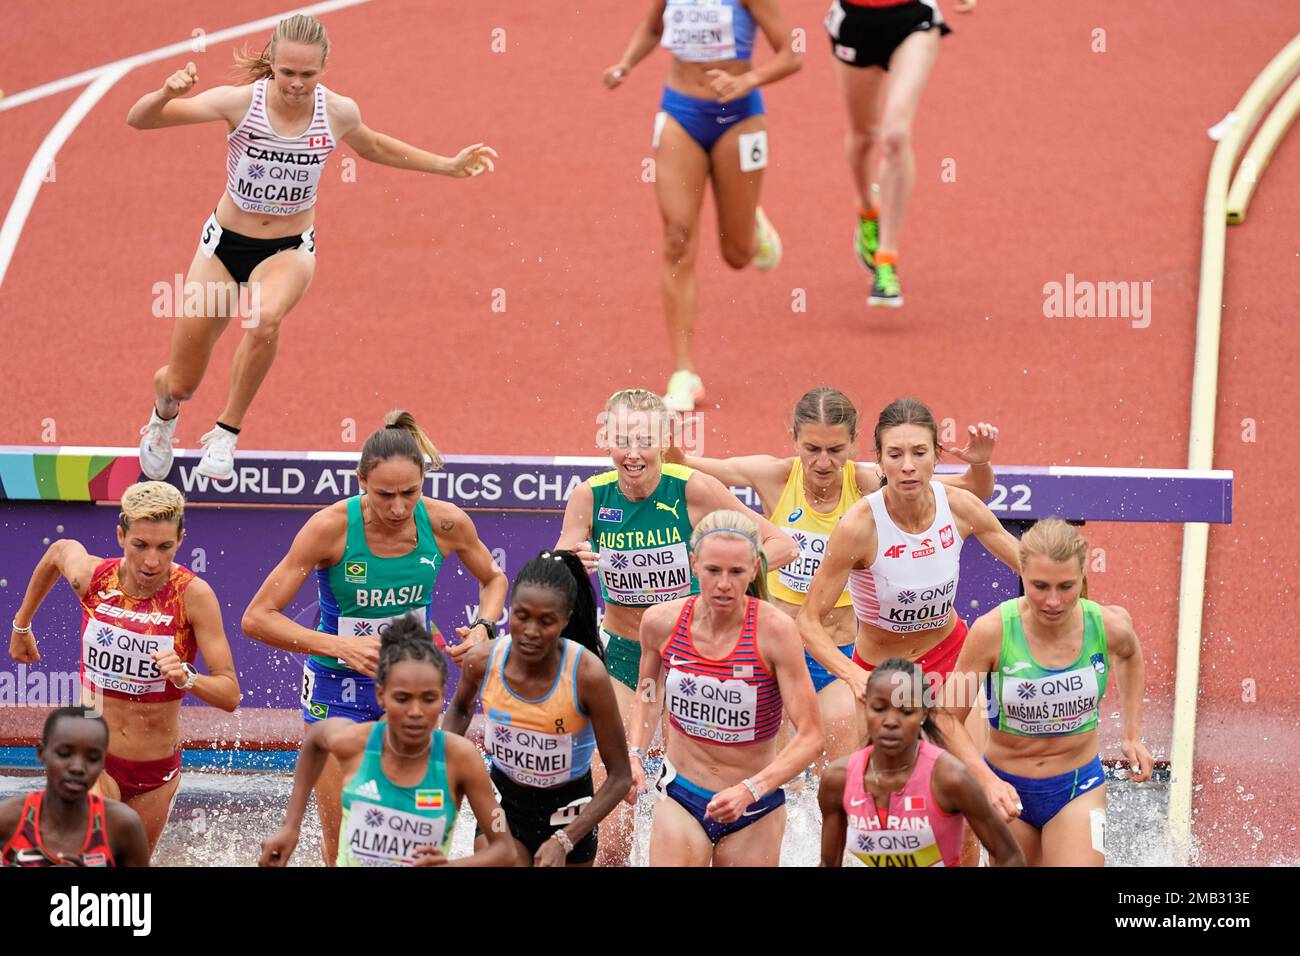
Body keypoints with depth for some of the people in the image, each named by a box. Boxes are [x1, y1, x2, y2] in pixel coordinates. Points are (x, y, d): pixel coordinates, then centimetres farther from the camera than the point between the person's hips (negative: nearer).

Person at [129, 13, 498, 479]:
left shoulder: (338, 112, -12)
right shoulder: (240, 101, -21)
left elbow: (372, 147, 13)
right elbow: (138, 120, -20)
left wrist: (447, 165, 15)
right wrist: (167, 94, -42)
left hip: (290, 250, 0)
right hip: (225, 243, 0)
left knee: (265, 319, -37)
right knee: (181, 384, 6)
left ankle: (226, 432, -15)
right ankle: (164, 415, 47)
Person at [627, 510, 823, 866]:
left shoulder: (774, 630, -19)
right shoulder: (661, 622, -8)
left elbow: (810, 737, -21)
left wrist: (750, 790, -31)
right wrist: (634, 755, -1)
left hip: (755, 810, -1)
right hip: (680, 798, 2)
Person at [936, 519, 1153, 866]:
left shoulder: (1108, 626, -16)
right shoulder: (993, 631, -22)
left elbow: (1129, 654, 12)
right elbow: (949, 717, -14)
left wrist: (1132, 737, 12)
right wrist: (988, 781, -28)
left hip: (1078, 789, 0)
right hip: (1007, 788, 0)